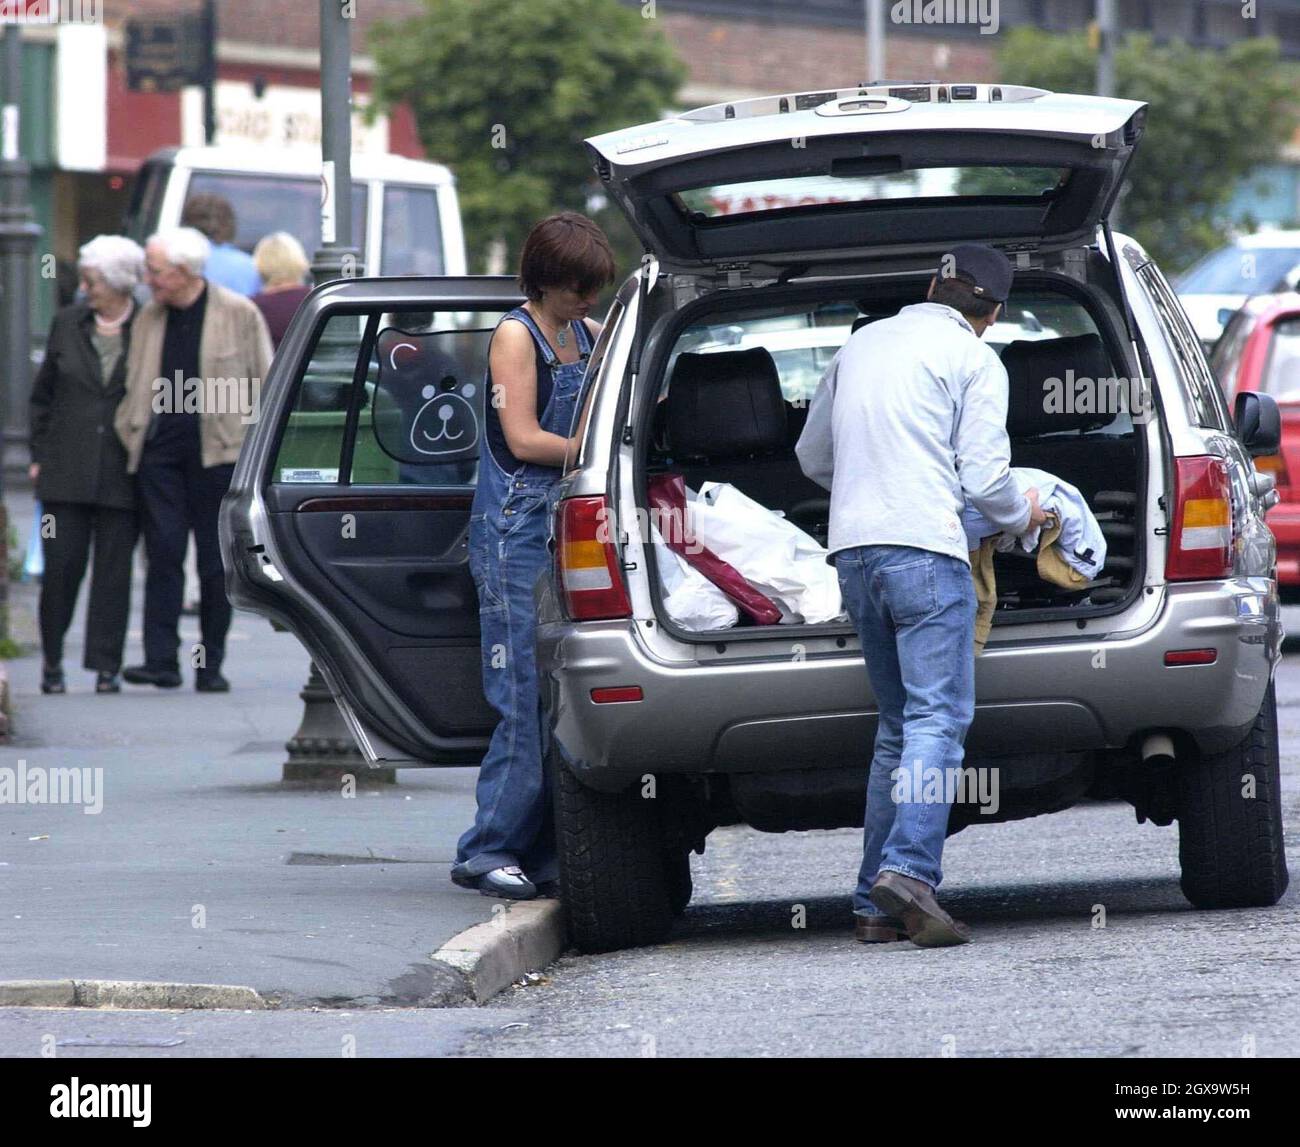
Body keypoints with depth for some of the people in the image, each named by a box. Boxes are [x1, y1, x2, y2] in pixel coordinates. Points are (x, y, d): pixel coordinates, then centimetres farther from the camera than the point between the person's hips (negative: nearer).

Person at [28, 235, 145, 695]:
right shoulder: (68, 323, 6)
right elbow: (43, 393, 13)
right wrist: (39, 455, 9)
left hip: (120, 475, -2)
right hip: (66, 470, 2)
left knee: (114, 568, 1)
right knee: (62, 563, 1)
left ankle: (106, 665, 8)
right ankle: (52, 660, 16)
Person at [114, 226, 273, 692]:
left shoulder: (239, 314, -2)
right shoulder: (149, 319, 10)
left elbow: (264, 384, 1)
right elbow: (134, 386, 16)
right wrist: (126, 433, 3)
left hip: (218, 452, -3)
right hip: (160, 452, 3)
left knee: (216, 562, 3)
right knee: (163, 553, -7)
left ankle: (210, 665, 11)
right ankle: (161, 660, -9)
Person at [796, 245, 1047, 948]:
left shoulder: (863, 344, 20)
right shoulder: (975, 360, 1)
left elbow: (812, 456, 26)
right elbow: (984, 474, -4)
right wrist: (1022, 515, 16)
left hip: (853, 548, 6)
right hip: (925, 547, -6)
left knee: (898, 725, 13)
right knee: (938, 720, -11)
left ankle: (874, 904, 8)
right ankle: (909, 870, -30)